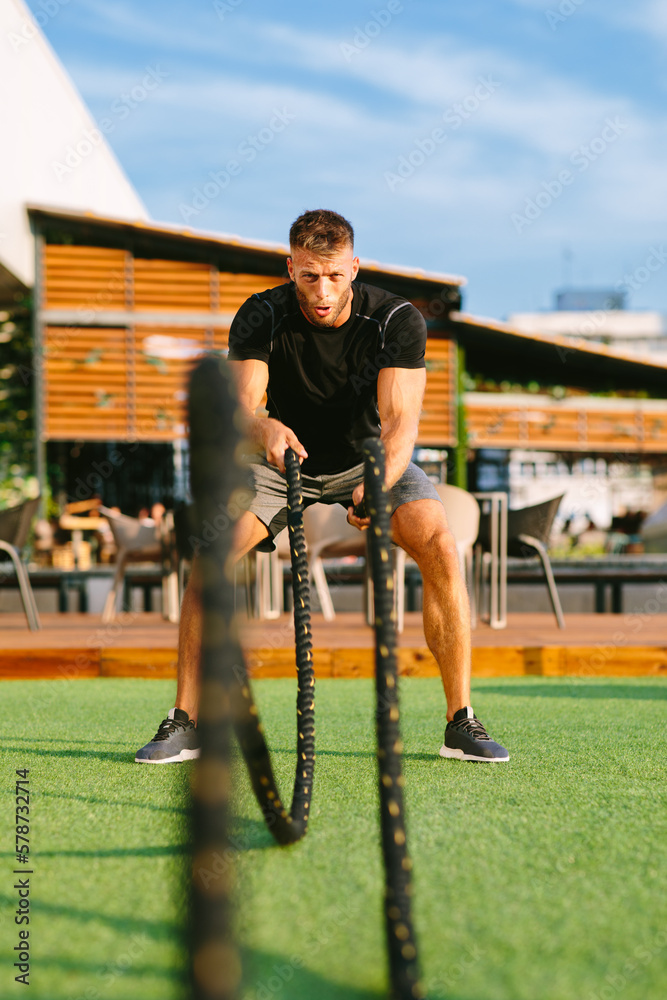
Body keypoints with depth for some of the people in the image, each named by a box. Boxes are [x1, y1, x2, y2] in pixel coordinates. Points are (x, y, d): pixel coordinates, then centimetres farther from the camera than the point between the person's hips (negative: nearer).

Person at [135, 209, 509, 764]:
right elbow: (240, 406, -32)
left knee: (442, 548, -23)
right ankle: (185, 723, -9)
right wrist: (266, 429, -57)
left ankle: (462, 723, -11)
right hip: (286, 457, 1)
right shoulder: (260, 317, -21)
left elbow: (400, 418, -33)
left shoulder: (398, 320, -24)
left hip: (371, 458, 0)